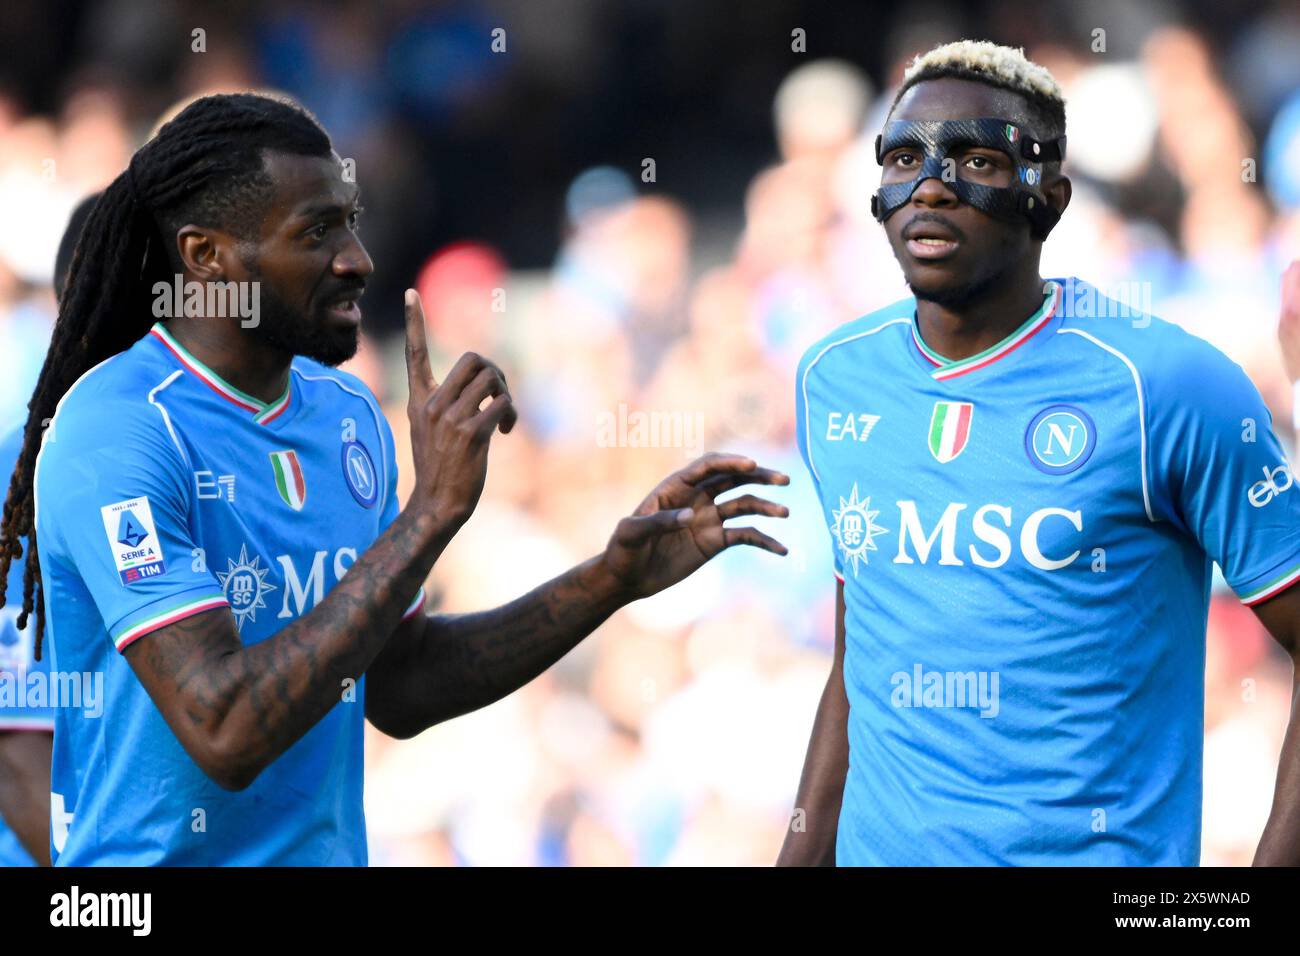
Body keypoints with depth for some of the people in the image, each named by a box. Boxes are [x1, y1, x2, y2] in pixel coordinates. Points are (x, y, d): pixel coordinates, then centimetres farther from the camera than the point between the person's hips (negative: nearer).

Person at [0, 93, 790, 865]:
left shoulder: (348, 414, 4)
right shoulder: (113, 432, -19)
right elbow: (225, 734, -27)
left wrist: (615, 580, 3)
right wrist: (434, 510, -27)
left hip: (331, 850, 7)